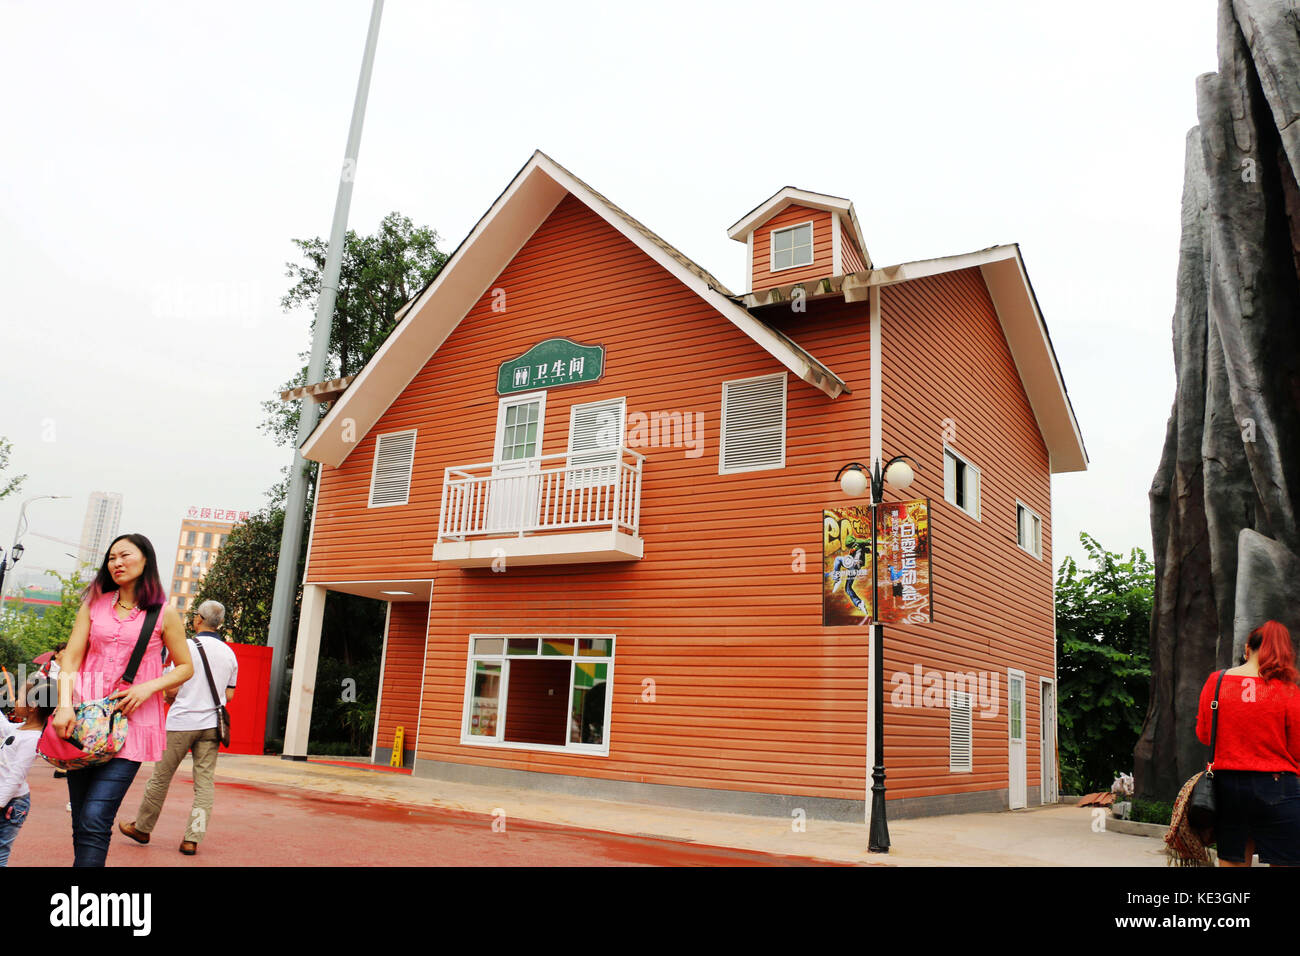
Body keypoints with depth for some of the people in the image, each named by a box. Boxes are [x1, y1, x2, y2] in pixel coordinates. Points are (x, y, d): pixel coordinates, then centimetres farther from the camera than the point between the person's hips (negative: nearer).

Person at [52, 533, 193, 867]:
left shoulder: (164, 615, 4)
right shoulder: (94, 605, 12)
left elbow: (185, 668, 10)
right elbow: (71, 658, 5)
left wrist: (148, 687, -8)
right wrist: (65, 704, -11)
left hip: (132, 722, -3)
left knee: (94, 820, -14)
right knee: (81, 824, 6)